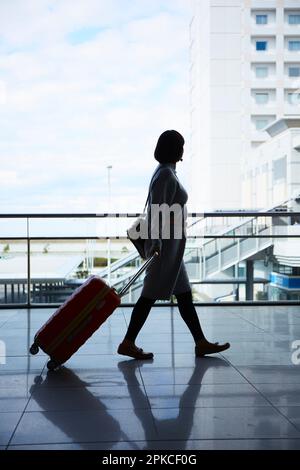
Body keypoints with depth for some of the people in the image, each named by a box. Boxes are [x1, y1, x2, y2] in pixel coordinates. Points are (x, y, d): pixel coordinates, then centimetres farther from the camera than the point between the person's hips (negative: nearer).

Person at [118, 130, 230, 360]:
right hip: (166, 243, -10)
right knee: (151, 294, -4)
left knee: (184, 294, 11)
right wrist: (156, 242, -27)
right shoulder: (166, 174, -15)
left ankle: (201, 343, 17)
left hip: (169, 242, 10)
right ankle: (128, 343, 5)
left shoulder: (166, 172, 15)